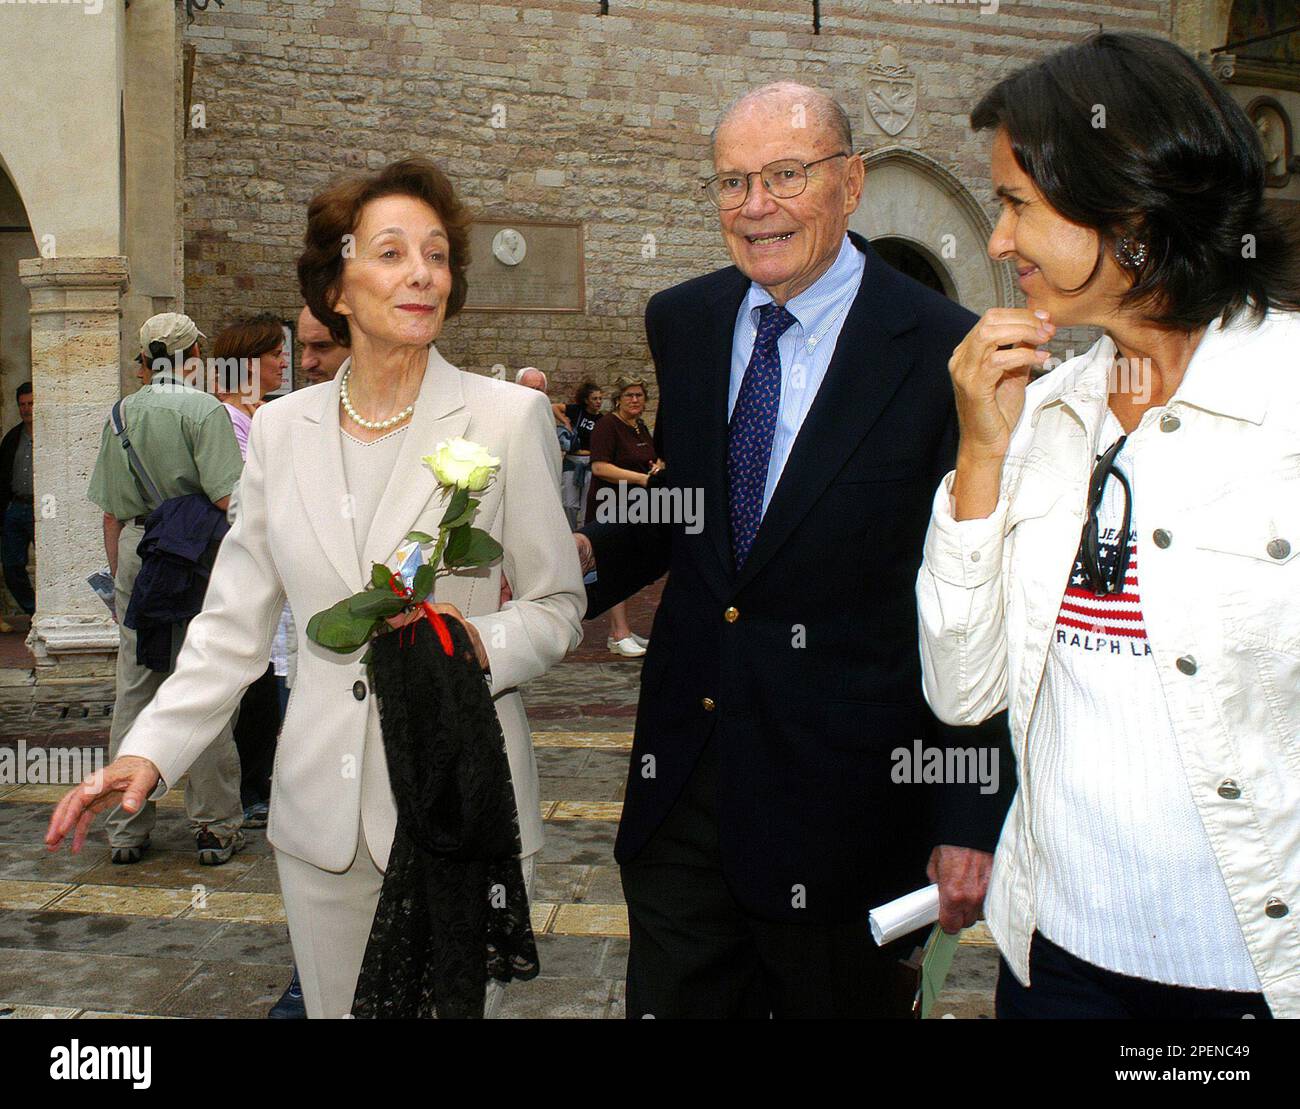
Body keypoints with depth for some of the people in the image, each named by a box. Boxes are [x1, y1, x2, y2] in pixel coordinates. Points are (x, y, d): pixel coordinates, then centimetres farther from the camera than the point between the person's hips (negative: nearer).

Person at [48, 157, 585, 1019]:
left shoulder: (510, 416, -5)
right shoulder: (281, 429, 5)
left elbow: (559, 608, 1)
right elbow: (235, 625, 8)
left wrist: (481, 643, -19)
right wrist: (150, 752, -3)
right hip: (322, 809, 3)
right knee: (334, 1007, 15)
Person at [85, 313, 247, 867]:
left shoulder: (121, 414, 10)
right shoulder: (205, 410, -6)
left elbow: (111, 512, 13)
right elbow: (226, 500, -14)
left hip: (134, 551, 5)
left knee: (133, 689, 10)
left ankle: (126, 830, 17)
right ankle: (215, 828, 6)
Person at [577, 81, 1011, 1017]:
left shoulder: (945, 353, -13)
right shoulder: (684, 322, 4)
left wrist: (972, 824, -12)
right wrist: (592, 553, -5)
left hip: (844, 796, -4)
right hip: (682, 780, 5)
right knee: (668, 1001, 16)